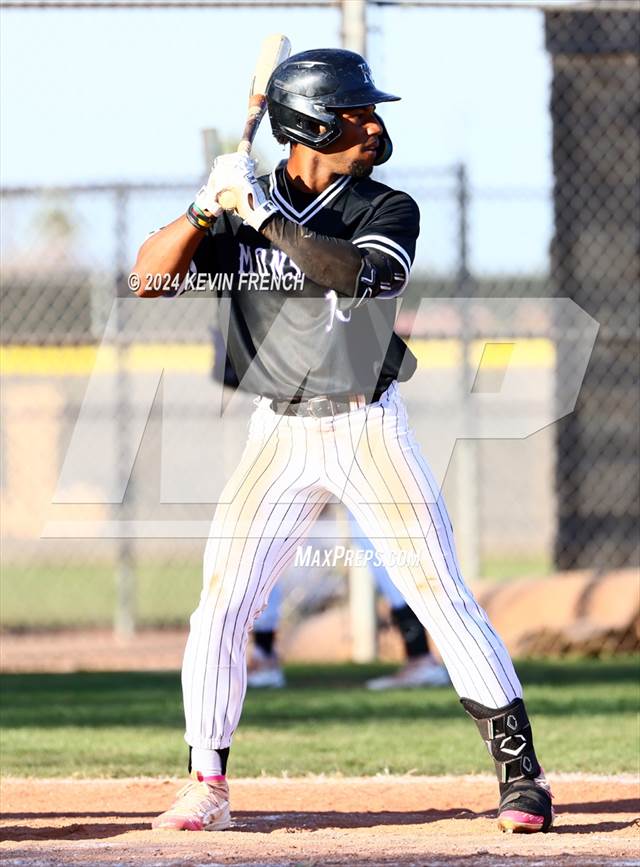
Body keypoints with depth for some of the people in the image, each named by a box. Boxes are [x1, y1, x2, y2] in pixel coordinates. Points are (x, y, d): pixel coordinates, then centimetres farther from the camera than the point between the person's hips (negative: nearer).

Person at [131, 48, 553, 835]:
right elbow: (150, 276, -5)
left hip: (369, 426, -1)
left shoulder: (388, 210, -3)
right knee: (222, 602, -7)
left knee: (442, 594, -6)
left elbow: (358, 273, -23)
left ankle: (519, 769, 0)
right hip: (277, 437, 1)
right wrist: (206, 207, -20)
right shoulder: (238, 212, 2)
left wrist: (267, 216, -25)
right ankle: (206, 787, 2)